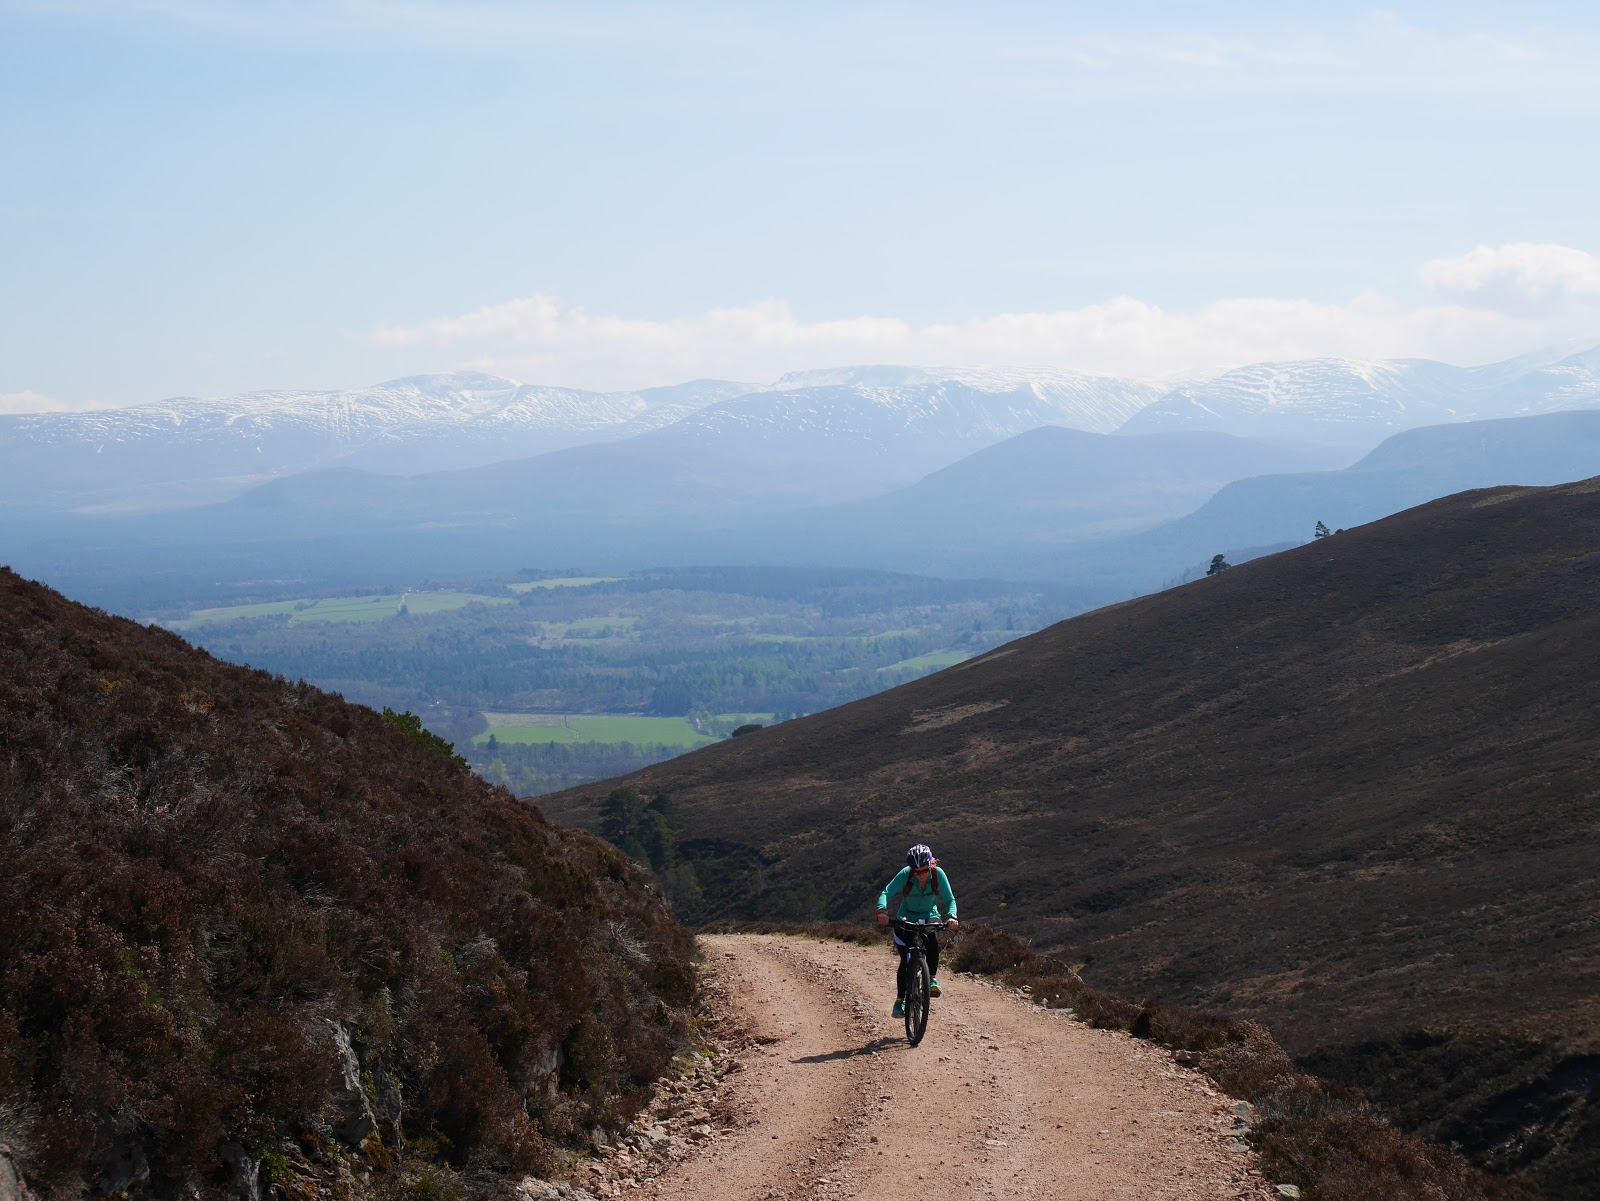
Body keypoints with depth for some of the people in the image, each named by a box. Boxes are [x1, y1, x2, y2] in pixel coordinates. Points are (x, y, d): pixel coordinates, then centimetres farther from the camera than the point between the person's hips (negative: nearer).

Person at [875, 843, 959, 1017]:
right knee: (906, 960, -9)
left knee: (932, 940, -33)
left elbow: (950, 899, -23)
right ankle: (900, 1000, 6)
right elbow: (887, 892, -34)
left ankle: (932, 978, -17)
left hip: (929, 917, 1)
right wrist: (882, 911, -53)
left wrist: (951, 916, -43)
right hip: (906, 917, -1)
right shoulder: (905, 874, -25)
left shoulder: (938, 874, -22)